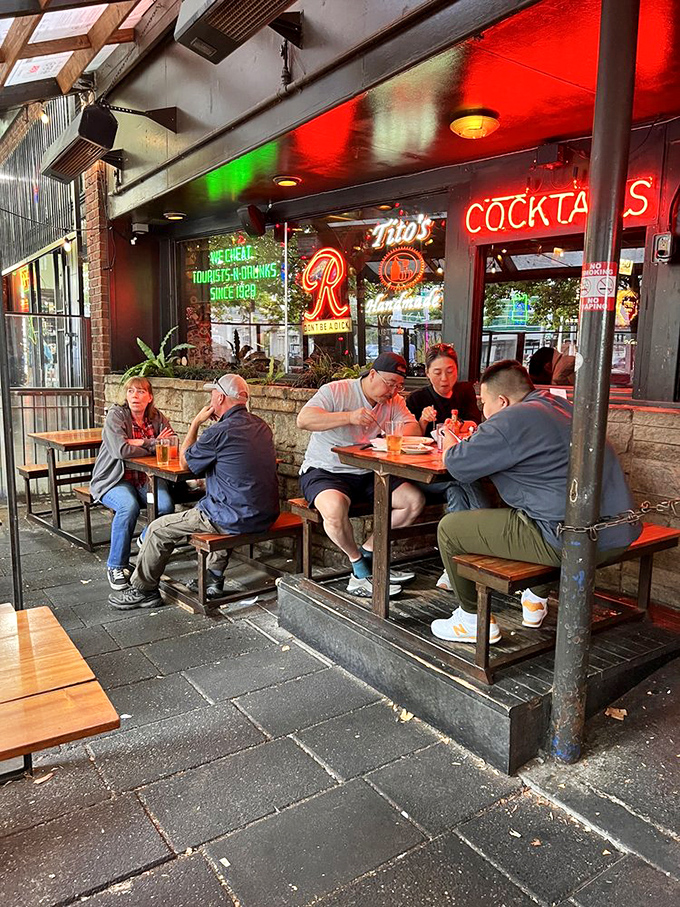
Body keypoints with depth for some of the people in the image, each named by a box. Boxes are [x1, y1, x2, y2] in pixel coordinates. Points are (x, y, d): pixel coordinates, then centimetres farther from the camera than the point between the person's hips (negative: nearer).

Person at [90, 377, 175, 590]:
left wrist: (142, 442, -18)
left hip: (145, 478, 4)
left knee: (166, 504, -25)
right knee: (129, 506, -33)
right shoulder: (116, 415, -9)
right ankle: (116, 566, -14)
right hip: (114, 479, -3)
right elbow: (121, 451, -24)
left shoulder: (156, 417, 5)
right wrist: (155, 446, -13)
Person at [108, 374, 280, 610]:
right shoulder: (261, 426, 7)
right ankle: (214, 577, 34)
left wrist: (196, 423, 7)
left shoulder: (219, 432, -17)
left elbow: (185, 462, 0)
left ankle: (142, 591, 24)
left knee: (159, 530, 6)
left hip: (237, 519, -8)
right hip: (264, 516, 8)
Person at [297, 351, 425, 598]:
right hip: (324, 471, -6)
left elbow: (414, 428, -4)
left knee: (414, 500, -8)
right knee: (334, 507, -37)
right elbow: (303, 420, -25)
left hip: (367, 475, 6)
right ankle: (358, 565, -10)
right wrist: (349, 417, -35)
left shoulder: (394, 401, 7)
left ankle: (368, 551, 1)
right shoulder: (337, 391, -11)